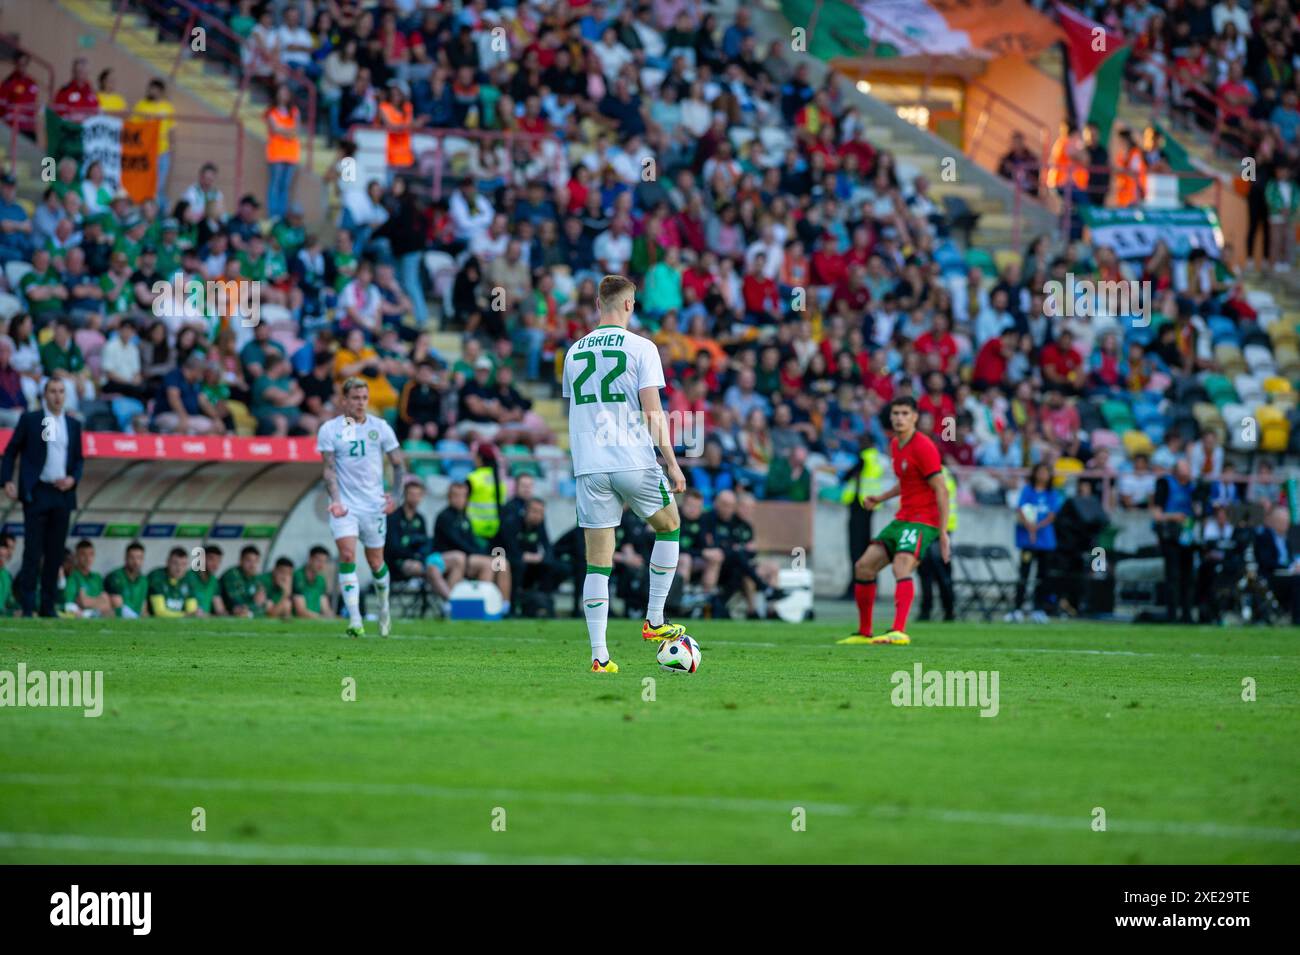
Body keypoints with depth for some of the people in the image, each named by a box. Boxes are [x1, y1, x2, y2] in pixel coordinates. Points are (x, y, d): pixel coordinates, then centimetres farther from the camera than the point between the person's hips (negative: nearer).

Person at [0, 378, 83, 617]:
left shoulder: (74, 425, 12)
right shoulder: (30, 420, 2)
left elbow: (78, 459, 18)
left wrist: (73, 479, -1)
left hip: (62, 494, 4)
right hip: (36, 493, -4)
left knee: (55, 552, 3)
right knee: (33, 552, -6)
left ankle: (48, 606, 9)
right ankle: (27, 606, -4)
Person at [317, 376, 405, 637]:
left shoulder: (380, 427, 3)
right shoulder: (330, 429, -1)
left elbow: (399, 464, 8)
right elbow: (329, 469, -4)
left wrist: (395, 495, -6)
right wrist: (335, 499, -19)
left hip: (374, 505, 1)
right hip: (344, 505, -1)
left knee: (375, 562, 8)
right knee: (347, 556, -17)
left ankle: (384, 607, 36)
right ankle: (355, 621, -20)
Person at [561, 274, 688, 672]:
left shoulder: (574, 351, 11)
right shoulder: (640, 348, -4)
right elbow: (652, 411, -9)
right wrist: (671, 462, -5)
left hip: (588, 467, 3)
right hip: (635, 460, -3)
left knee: (598, 561, 3)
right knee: (669, 526, 23)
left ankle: (599, 654, -4)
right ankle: (654, 620, 19)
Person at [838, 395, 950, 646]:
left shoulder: (923, 447, -13)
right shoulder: (895, 445, 13)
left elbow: (941, 490, -16)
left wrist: (943, 534, -21)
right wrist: (881, 498, 15)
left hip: (922, 519, -9)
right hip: (902, 519, 9)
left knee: (901, 567, -30)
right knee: (864, 567, 6)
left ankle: (899, 632, -42)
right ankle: (864, 633, 17)